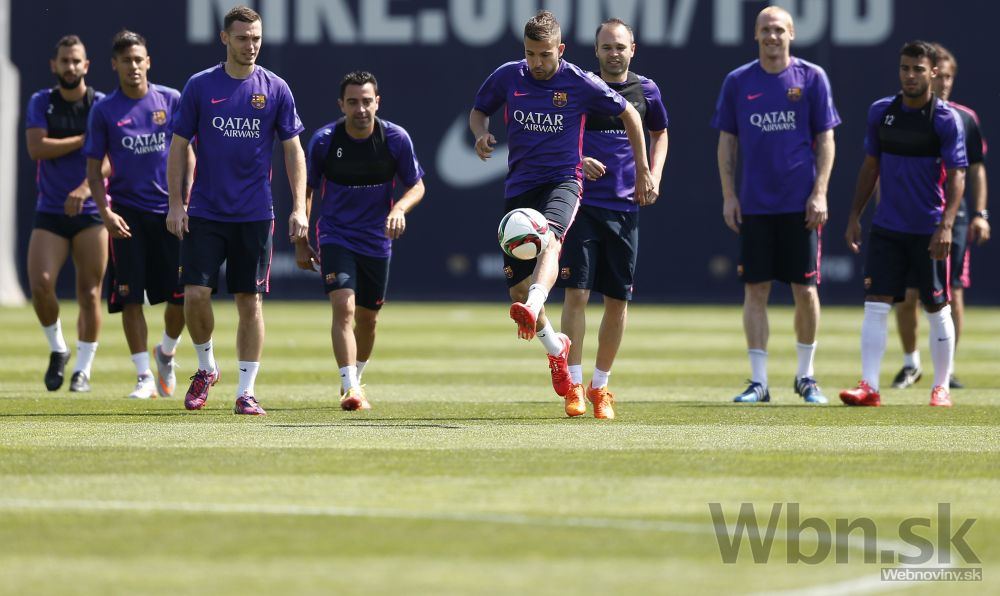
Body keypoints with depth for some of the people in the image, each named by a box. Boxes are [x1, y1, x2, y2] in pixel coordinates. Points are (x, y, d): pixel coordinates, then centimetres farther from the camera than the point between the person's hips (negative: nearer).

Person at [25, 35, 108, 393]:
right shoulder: (41, 103, 5)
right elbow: (37, 148, -10)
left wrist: (85, 188, -29)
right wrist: (87, 139, -11)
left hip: (90, 212, -1)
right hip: (49, 212, 1)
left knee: (89, 293, -4)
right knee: (40, 285, -14)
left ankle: (83, 370, 8)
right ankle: (57, 350, 11)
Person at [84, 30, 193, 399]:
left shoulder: (171, 100, 4)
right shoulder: (104, 111, 1)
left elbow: (186, 154, 8)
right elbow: (94, 169, 3)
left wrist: (184, 201, -1)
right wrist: (105, 212, -9)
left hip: (169, 212, 1)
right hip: (127, 213, -1)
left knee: (182, 296, -2)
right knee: (130, 297, -6)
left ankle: (166, 352, 27)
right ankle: (145, 376, 3)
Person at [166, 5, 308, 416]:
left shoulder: (276, 89, 2)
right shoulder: (200, 86, 1)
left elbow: (293, 150, 5)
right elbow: (179, 147, 5)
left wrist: (299, 208, -4)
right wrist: (176, 204, -1)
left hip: (255, 215, 0)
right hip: (205, 212, 0)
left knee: (250, 301, 0)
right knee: (195, 294, -7)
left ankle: (246, 392, 5)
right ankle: (206, 367, 18)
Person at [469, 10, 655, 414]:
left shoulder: (580, 83, -6)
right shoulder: (507, 77, 1)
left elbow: (628, 114, 8)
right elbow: (479, 110, 19)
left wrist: (643, 171, 8)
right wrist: (481, 134, -5)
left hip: (562, 180, -4)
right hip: (519, 185, 4)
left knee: (548, 237, -38)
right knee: (517, 288, 2)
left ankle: (533, 311, -65)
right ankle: (555, 347, 32)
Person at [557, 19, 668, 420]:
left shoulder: (646, 91, 7)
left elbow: (660, 134, 23)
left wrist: (654, 177, 8)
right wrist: (577, 160, -13)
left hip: (625, 207, 3)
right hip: (583, 202, -3)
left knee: (618, 300, 5)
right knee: (577, 292, -11)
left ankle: (600, 386, 17)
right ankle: (574, 385, -6)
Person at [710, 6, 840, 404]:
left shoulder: (812, 78, 1)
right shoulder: (738, 82, 5)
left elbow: (825, 139, 2)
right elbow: (727, 142, 9)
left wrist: (820, 193, -6)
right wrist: (729, 195, 2)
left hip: (800, 206, -1)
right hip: (754, 205, 1)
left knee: (805, 290, 1)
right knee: (755, 290, 0)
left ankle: (806, 376, 16)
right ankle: (758, 382, 4)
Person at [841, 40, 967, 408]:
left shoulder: (946, 119, -8)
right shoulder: (881, 112, 5)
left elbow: (957, 175, -11)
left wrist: (946, 225, -22)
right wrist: (854, 216, 12)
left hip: (929, 232, -3)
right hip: (886, 227, 3)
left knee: (937, 310, 5)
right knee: (875, 305, -6)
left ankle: (941, 388, 16)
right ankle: (869, 387, -7)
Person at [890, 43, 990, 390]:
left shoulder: (966, 119, 6)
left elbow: (976, 169, 11)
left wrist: (980, 214, 3)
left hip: (953, 218, 1)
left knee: (952, 293, -3)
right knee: (907, 296, 0)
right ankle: (910, 362, 21)